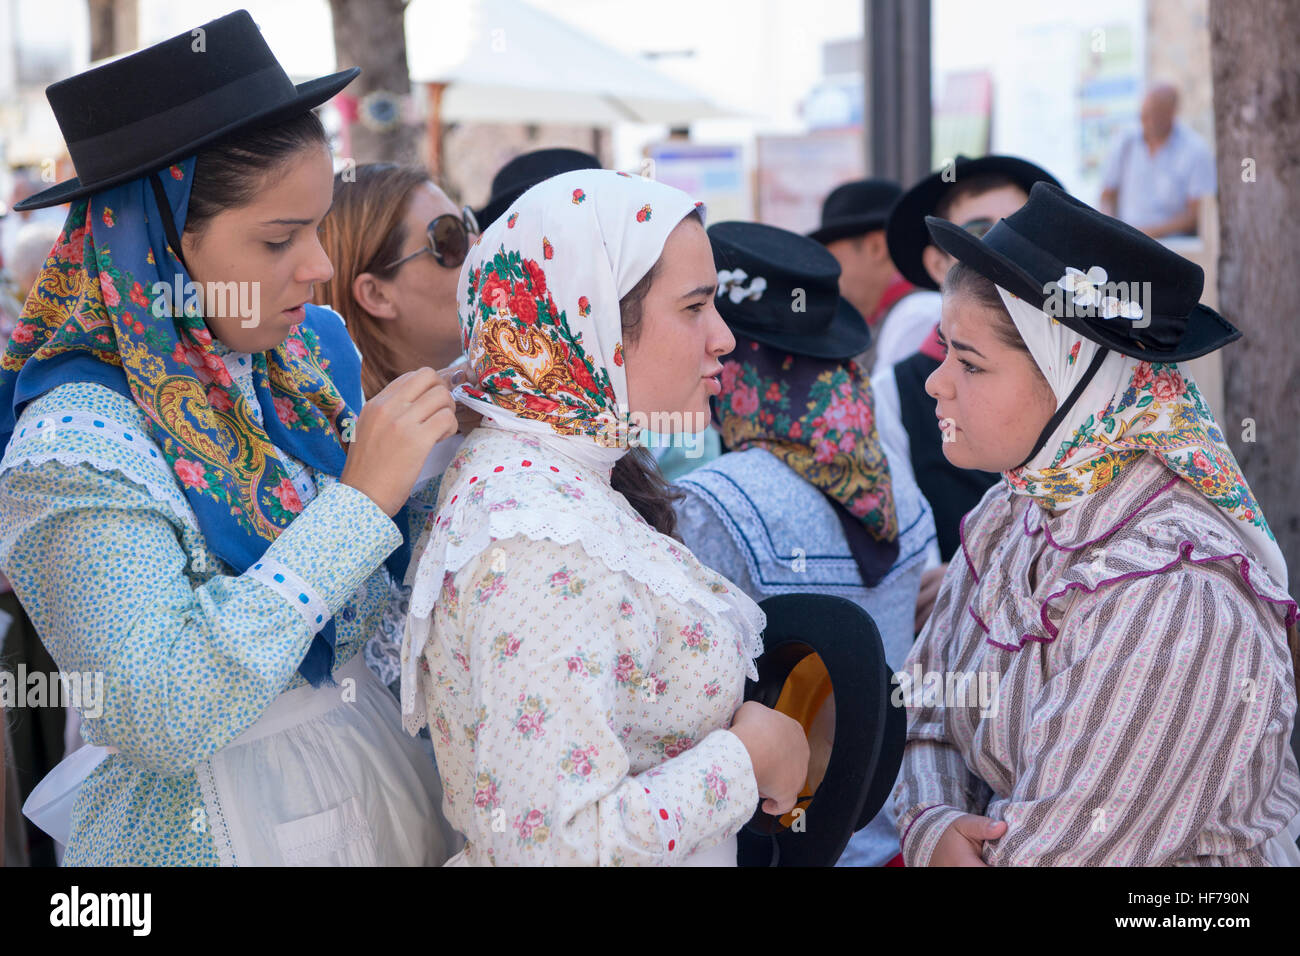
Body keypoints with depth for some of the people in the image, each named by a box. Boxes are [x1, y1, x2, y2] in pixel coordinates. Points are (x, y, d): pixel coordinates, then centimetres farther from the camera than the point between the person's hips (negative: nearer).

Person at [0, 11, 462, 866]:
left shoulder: (308, 355, -2)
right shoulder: (77, 448, -22)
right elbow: (163, 716, -32)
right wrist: (360, 502, -31)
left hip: (388, 782, 7)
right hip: (223, 826, -7)